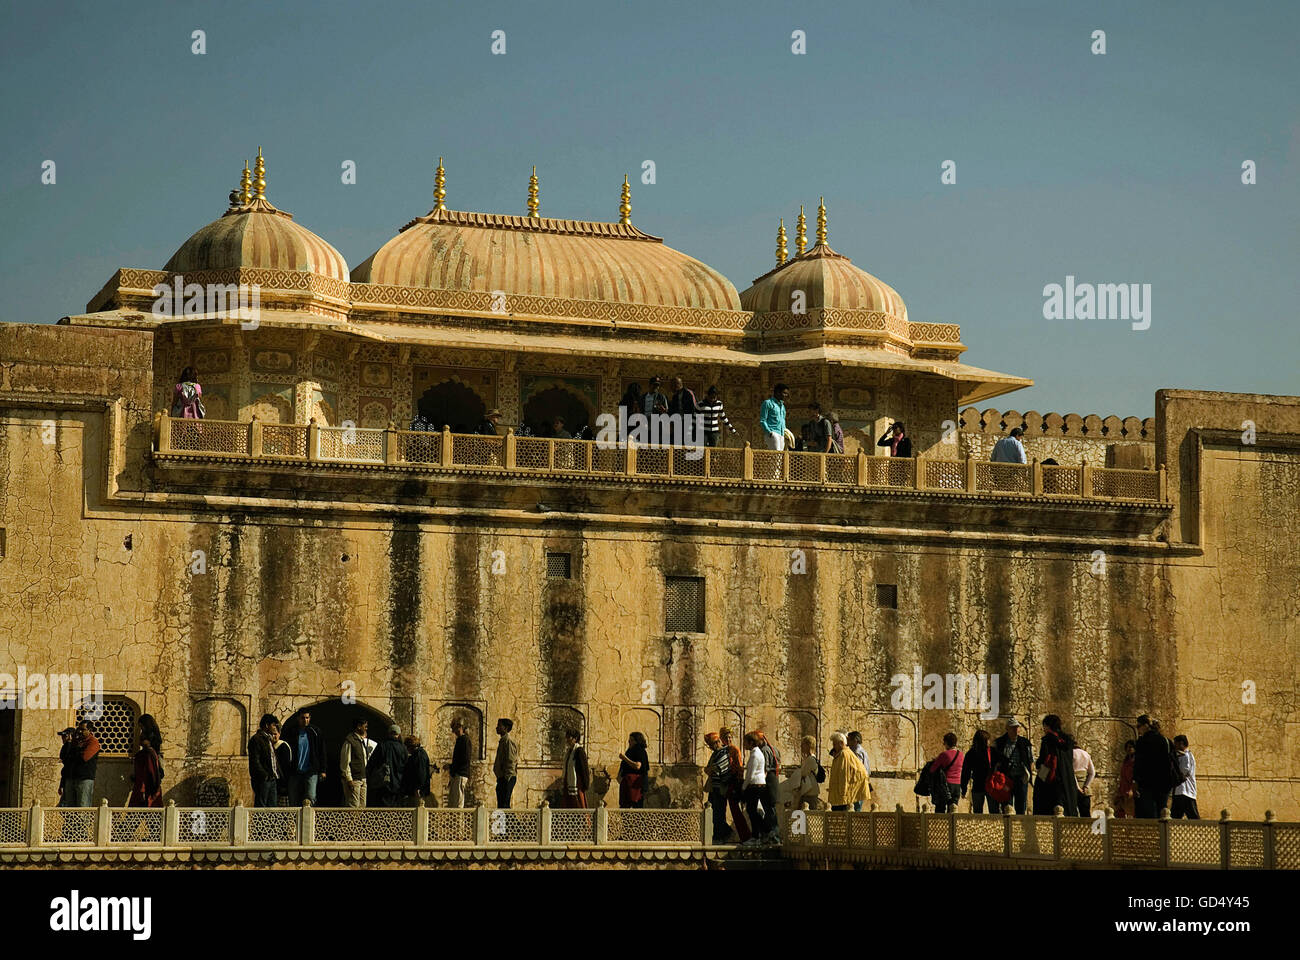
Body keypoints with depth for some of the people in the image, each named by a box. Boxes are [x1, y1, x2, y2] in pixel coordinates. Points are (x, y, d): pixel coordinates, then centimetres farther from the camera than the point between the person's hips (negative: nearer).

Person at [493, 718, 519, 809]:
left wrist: (507, 777, -21)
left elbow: (511, 761, -18)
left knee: (504, 804, -13)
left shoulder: (508, 741, -12)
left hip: (507, 778, -11)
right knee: (501, 805, 11)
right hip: (502, 777, 11)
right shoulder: (502, 740, 20)